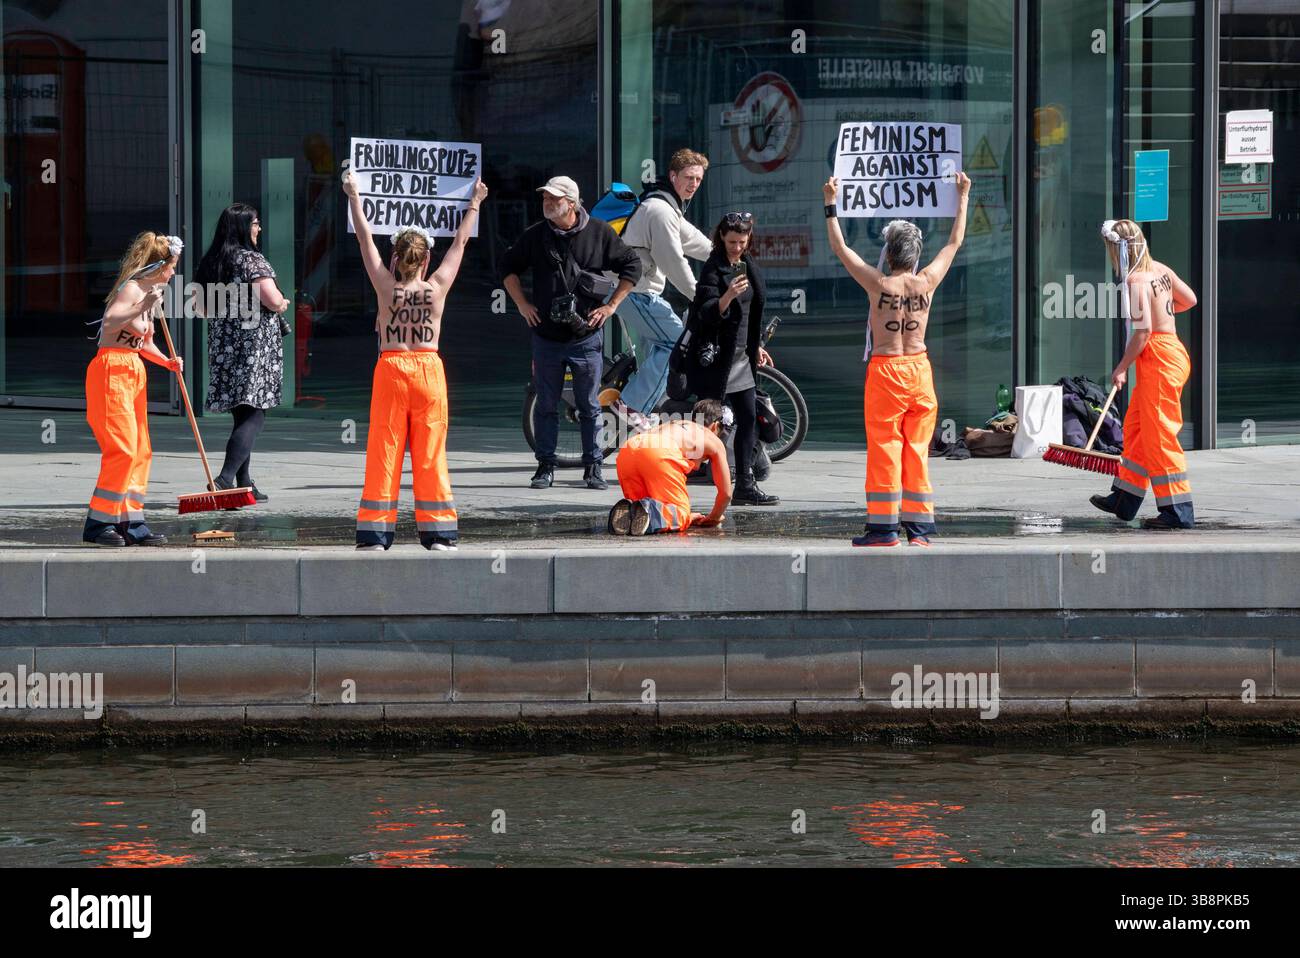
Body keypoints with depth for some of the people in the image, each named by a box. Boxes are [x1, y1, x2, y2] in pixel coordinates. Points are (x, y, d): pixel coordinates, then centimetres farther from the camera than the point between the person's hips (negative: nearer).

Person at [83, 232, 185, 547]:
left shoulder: (149, 292, 17)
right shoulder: (131, 289, -12)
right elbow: (110, 322, -29)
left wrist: (166, 362, 11)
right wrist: (142, 307, -31)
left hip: (133, 372, 10)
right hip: (112, 370, -10)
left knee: (140, 451, 8)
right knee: (122, 449, -14)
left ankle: (131, 523, 11)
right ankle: (98, 523, -9)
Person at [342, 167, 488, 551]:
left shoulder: (386, 287, -6)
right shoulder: (437, 288, -5)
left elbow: (366, 239, 2)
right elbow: (460, 242, 8)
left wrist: (354, 197, 11)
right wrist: (475, 204, 20)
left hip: (391, 369, 0)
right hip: (428, 369, 1)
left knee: (383, 452, 3)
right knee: (430, 454, 4)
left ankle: (375, 532, 2)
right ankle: (437, 532, 6)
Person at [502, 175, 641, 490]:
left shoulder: (600, 233, -2)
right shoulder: (535, 235, 3)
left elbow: (632, 267, 7)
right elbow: (510, 267, 18)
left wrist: (611, 305, 1)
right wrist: (522, 304, 8)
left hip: (585, 336, -1)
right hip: (546, 334, 2)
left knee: (590, 406, 4)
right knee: (546, 406, 5)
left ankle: (593, 467, 11)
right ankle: (545, 466, 12)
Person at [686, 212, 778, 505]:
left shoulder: (749, 265, 11)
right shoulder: (713, 269, -13)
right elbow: (706, 313, -23)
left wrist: (756, 346, 23)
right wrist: (728, 295, -40)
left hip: (741, 356, 8)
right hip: (715, 357, -8)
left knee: (749, 419, 6)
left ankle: (745, 486, 12)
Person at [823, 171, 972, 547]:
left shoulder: (878, 285, -9)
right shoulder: (927, 282, -2)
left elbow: (840, 247, 1)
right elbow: (955, 242, 13)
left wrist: (831, 204, 10)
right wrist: (962, 198, 24)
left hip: (885, 370, -3)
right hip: (919, 368, 3)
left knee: (884, 448, 0)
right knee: (917, 450, 8)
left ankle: (884, 526, -1)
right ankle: (920, 526, 8)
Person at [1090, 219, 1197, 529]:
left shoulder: (1136, 280, -16)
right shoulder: (1160, 269, 10)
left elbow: (1143, 329, -21)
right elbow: (1190, 299, 20)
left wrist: (1122, 367, -14)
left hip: (1159, 358, -10)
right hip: (1170, 351, 10)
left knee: (1157, 434, -6)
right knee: (1136, 428, 18)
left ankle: (1178, 511, -5)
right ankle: (1124, 500, 26)